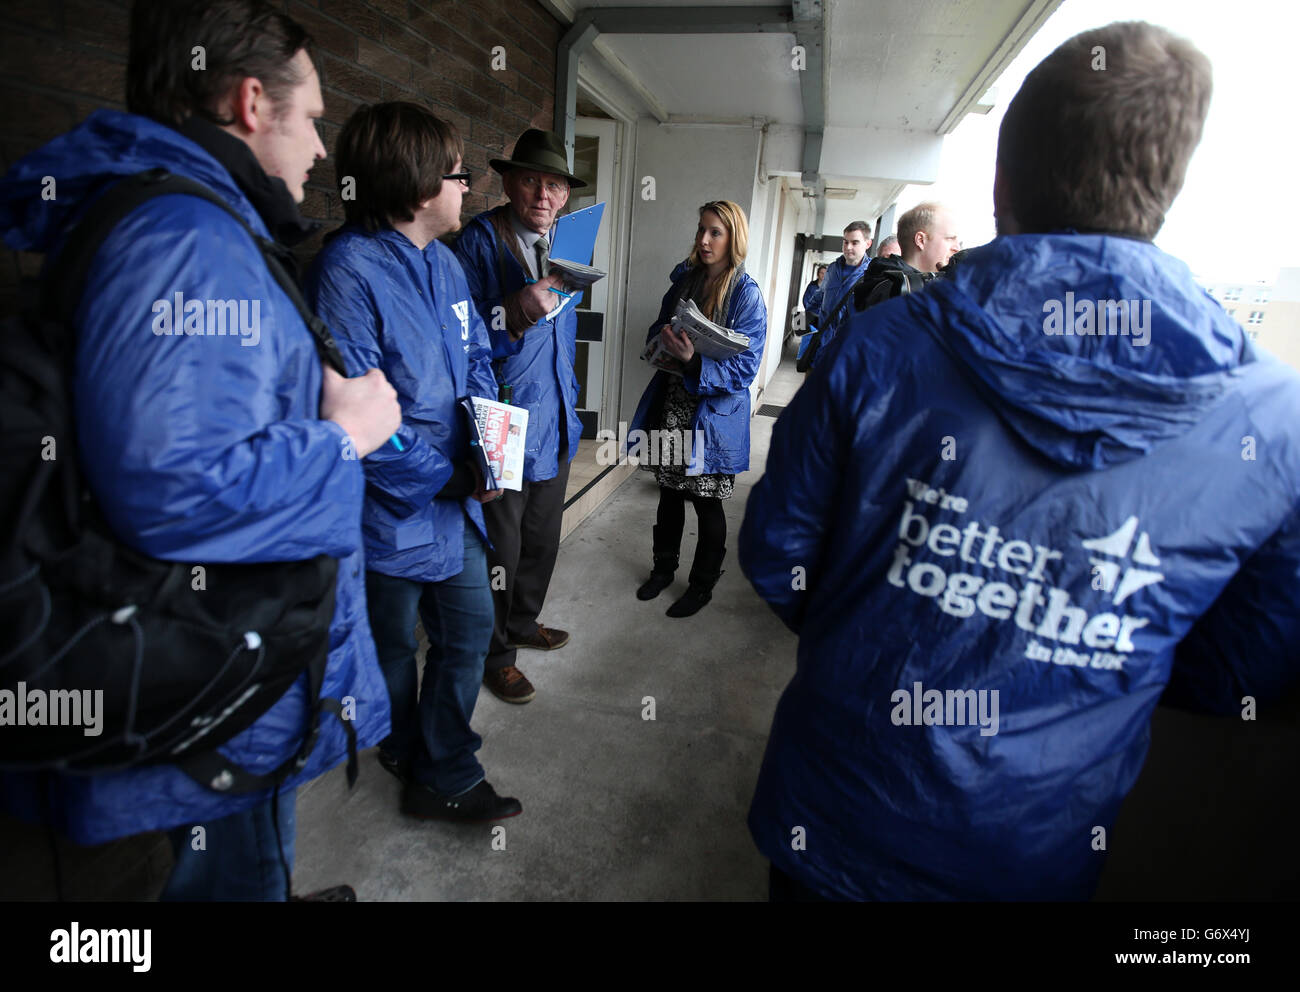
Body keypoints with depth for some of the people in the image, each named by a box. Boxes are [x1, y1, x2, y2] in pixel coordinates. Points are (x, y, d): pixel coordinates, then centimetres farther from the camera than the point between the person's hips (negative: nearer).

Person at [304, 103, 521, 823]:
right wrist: (449, 475, -18)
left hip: (455, 496, 8)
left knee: (469, 627, 14)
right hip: (392, 507, -7)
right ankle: (410, 753, 44)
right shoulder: (348, 270, -20)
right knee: (393, 643, 16)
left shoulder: (443, 261, 6)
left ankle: (442, 775, 32)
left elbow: (476, 356, 13)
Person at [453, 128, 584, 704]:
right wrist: (516, 311, -31)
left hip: (554, 421, 7)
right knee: (500, 548, 6)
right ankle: (495, 653, 27)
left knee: (543, 538, 19)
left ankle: (523, 622, 42)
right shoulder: (480, 240, -11)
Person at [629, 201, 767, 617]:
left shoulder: (747, 294, -12)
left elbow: (745, 367, -16)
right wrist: (663, 339, -8)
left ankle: (702, 586, 28)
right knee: (669, 492, 17)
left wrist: (696, 363, -31)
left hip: (714, 415, -5)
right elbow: (656, 331, 15)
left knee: (707, 503, 8)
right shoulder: (684, 279, 6)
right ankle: (663, 568, 38)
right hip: (672, 406, 5)